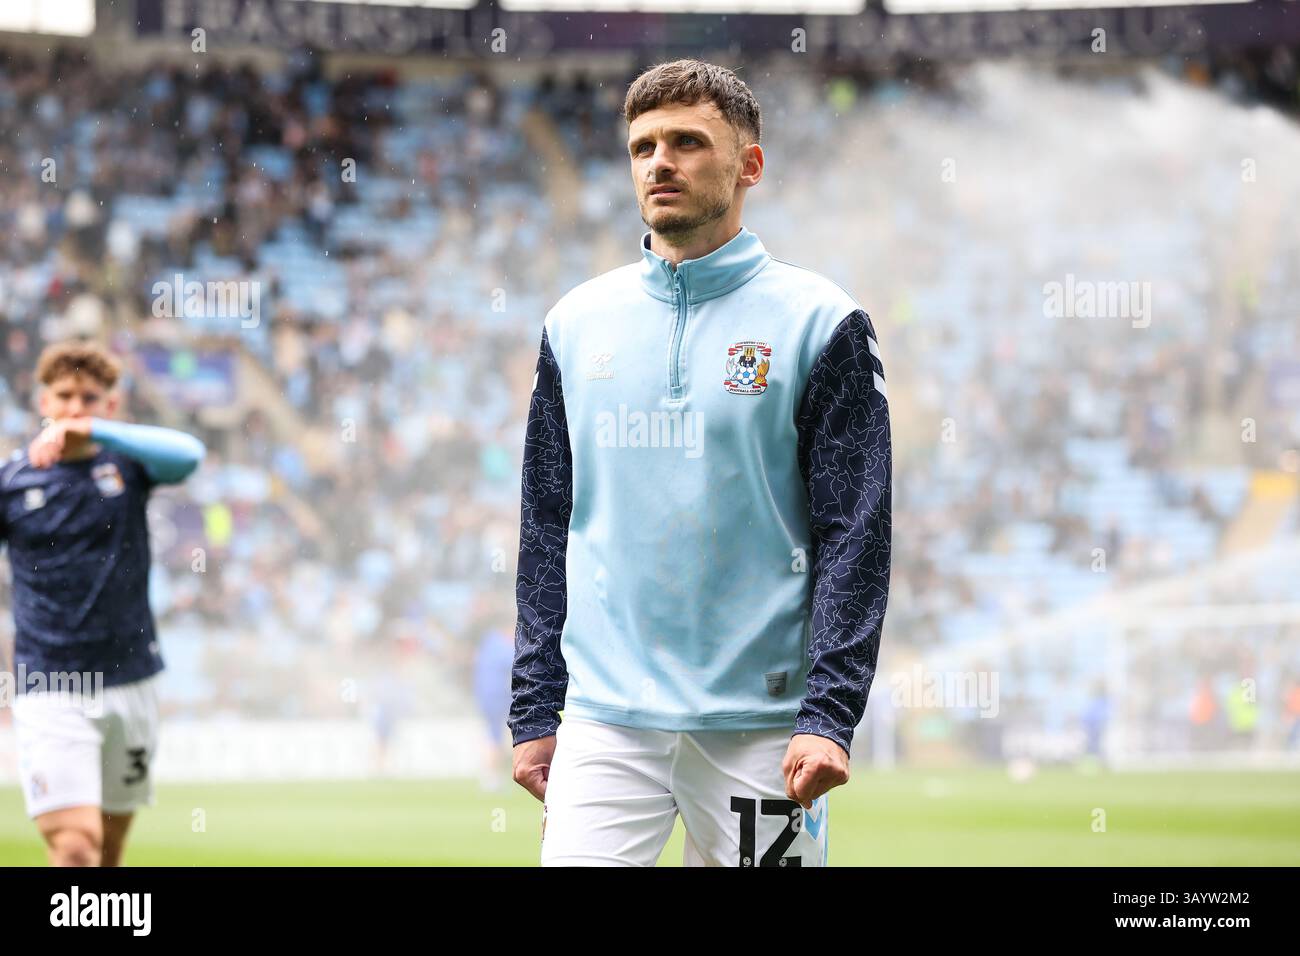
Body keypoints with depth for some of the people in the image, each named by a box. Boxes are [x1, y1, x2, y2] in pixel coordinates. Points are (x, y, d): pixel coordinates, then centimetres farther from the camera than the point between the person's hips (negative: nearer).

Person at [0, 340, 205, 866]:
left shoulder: (125, 464, 2)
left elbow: (185, 454, -22)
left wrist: (92, 430, -33)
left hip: (129, 682, 3)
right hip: (49, 692, -3)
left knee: (109, 851, 13)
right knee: (75, 847, -18)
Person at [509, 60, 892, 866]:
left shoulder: (822, 324, -1)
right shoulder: (578, 322, 10)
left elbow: (855, 537, -5)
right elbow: (547, 531, 14)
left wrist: (830, 716, -14)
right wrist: (532, 711, 8)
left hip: (759, 725, -2)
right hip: (606, 719, 3)